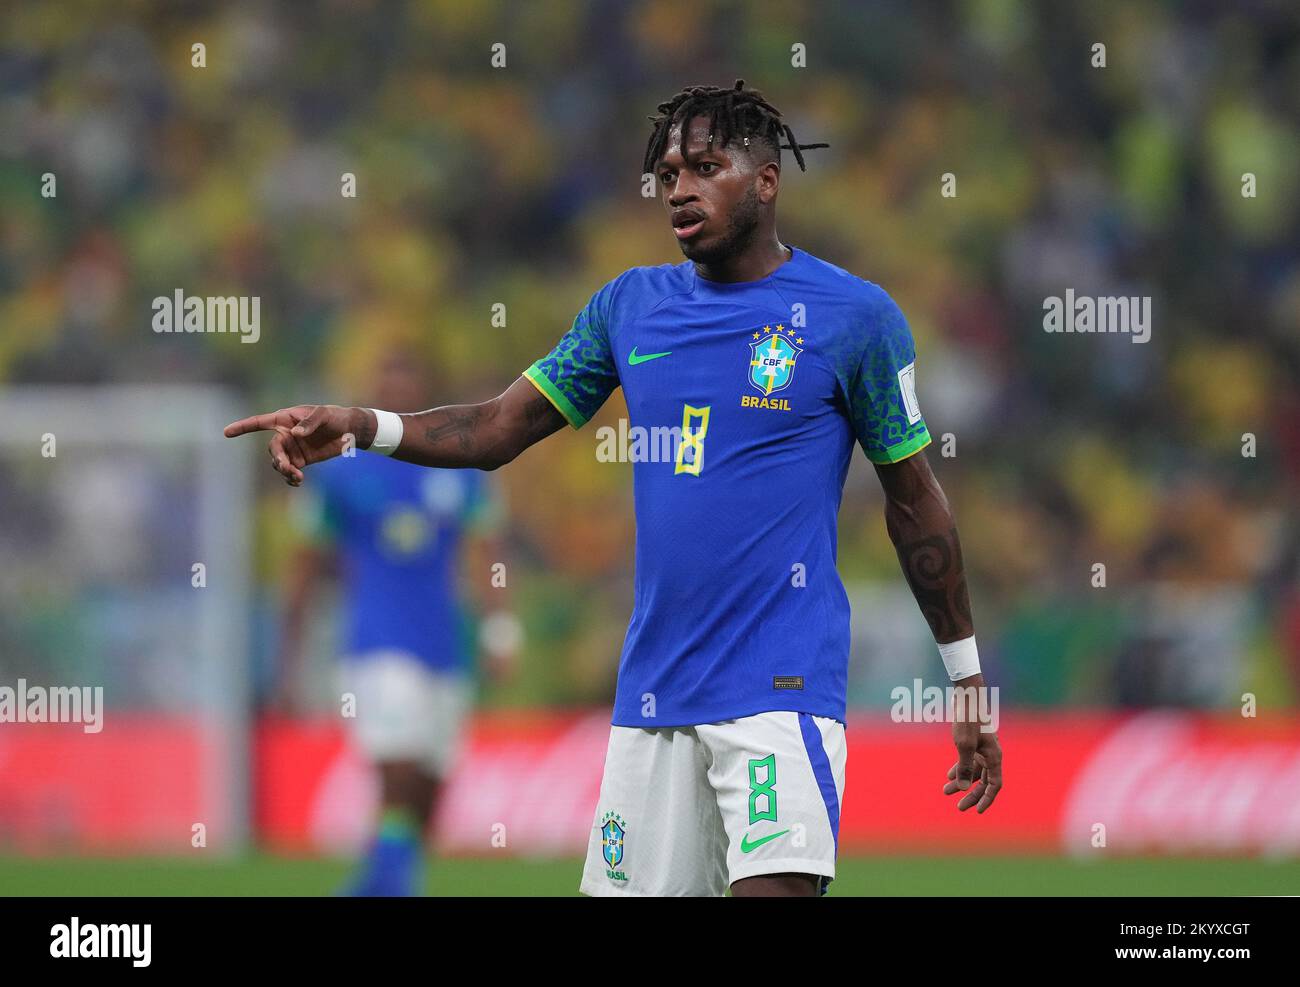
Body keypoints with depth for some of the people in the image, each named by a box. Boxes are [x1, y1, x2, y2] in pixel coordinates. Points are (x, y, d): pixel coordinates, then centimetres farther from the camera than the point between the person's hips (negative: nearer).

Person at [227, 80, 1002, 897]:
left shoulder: (854, 315, -1)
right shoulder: (632, 305, 11)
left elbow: (916, 501, 4)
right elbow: (502, 429, 10)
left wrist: (968, 683, 6)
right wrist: (359, 428, -8)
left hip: (783, 686, -5)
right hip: (655, 690, 5)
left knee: (774, 883, -22)